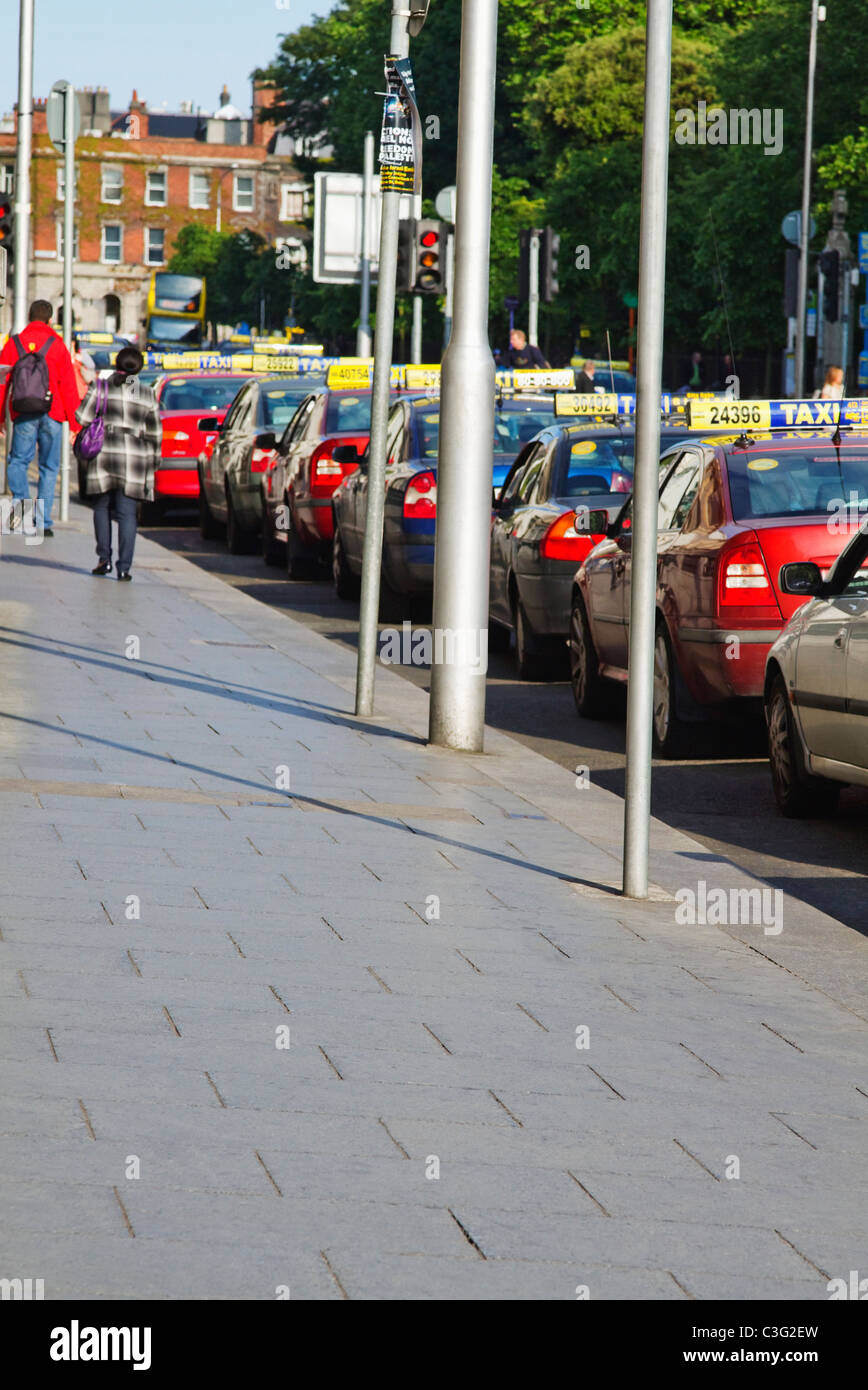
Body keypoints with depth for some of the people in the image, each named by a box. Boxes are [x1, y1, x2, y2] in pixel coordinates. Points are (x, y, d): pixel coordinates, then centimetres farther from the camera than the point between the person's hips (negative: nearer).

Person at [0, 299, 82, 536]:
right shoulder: (57, 345, 0)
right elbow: (69, 386, -2)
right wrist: (75, 422, 2)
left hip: (23, 416, 0)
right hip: (51, 415, 0)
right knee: (49, 467, 7)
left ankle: (21, 500, -14)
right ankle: (43, 521, 3)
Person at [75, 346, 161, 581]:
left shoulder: (99, 388, -1)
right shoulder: (147, 395, 4)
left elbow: (83, 418, -4)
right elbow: (154, 434, 7)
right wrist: (151, 462, 16)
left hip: (104, 454, -1)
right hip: (135, 456, 1)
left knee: (102, 507, 14)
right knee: (127, 513, 1)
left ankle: (104, 559, 8)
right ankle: (124, 566, -5)